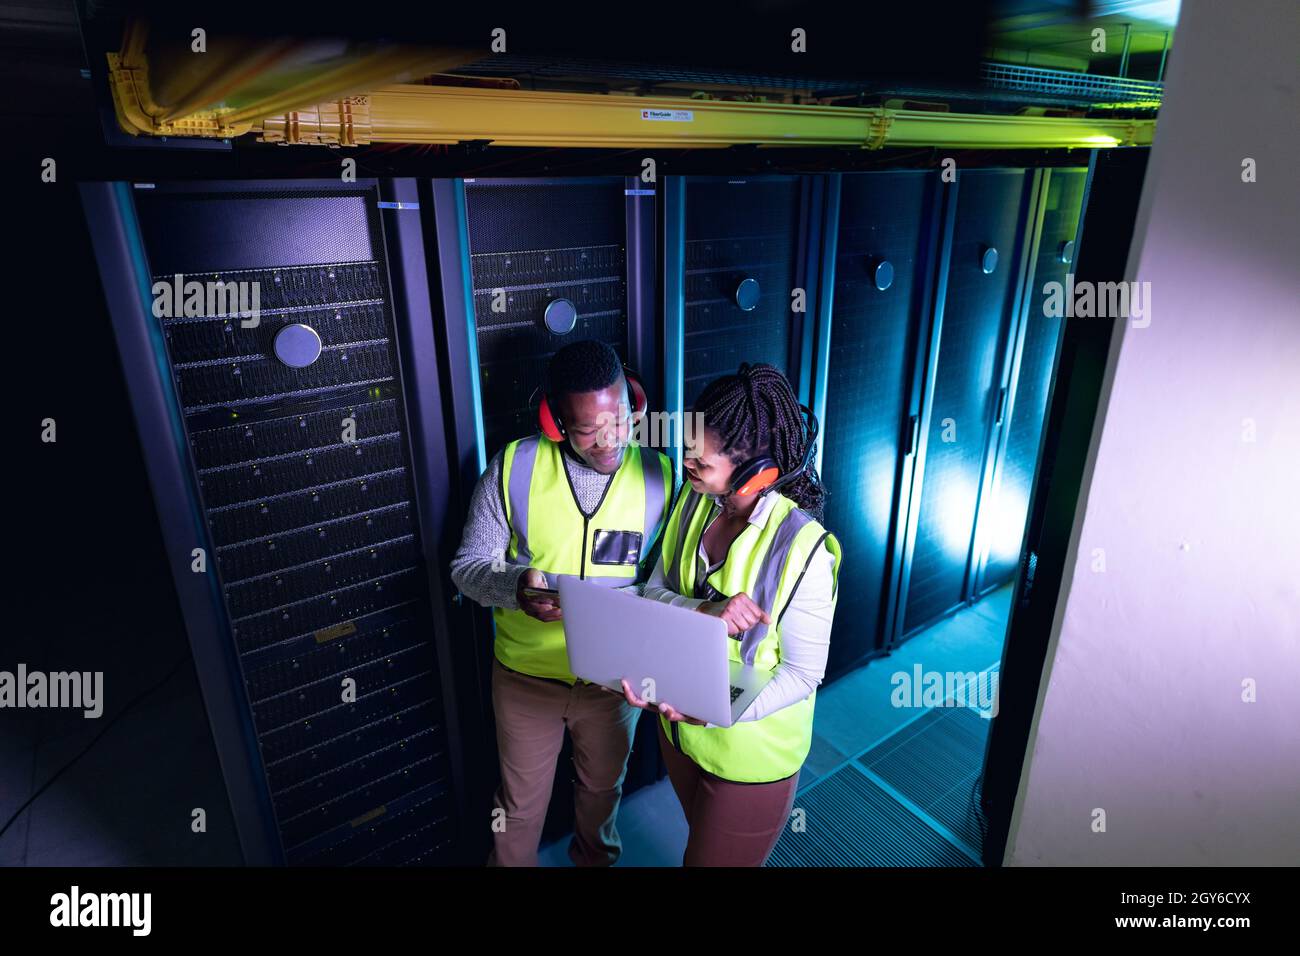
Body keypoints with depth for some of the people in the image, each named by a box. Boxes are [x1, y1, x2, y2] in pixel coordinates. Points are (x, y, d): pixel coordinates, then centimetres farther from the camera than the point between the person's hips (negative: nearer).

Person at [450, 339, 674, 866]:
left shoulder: (658, 475, -12)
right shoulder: (513, 467, -16)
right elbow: (468, 566, -10)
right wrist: (516, 586, -31)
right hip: (527, 675, -1)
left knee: (603, 786, 28)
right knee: (522, 802, 21)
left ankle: (595, 856, 59)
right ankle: (511, 862, 52)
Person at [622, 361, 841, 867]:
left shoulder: (801, 547, -29)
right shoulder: (693, 502, -11)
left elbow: (803, 672, -21)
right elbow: (654, 592, -8)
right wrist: (704, 610, -30)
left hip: (749, 753, -5)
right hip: (679, 727, 5)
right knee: (702, 841, 31)